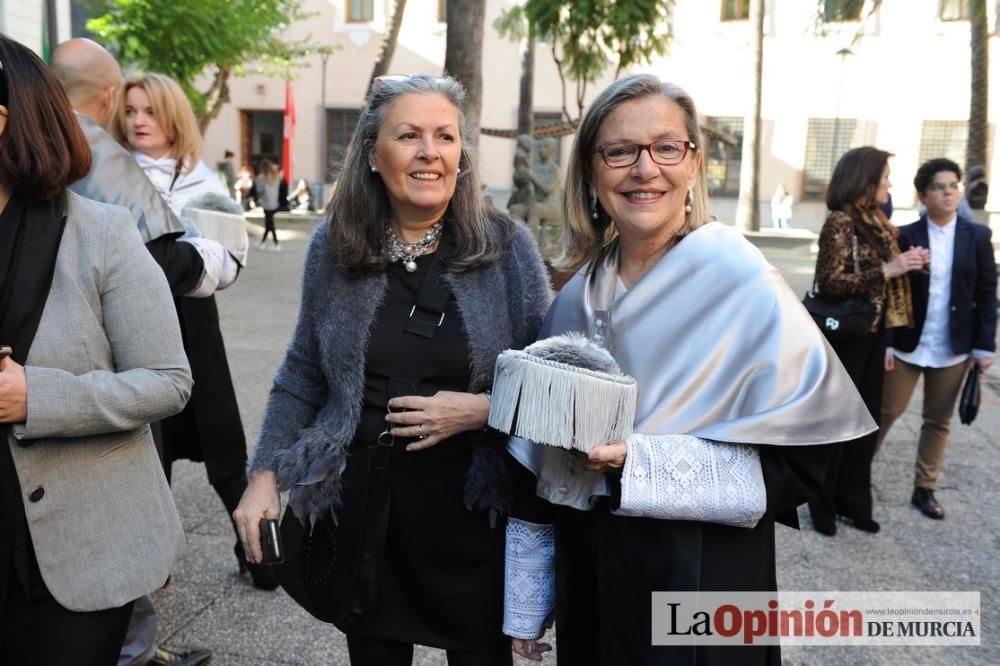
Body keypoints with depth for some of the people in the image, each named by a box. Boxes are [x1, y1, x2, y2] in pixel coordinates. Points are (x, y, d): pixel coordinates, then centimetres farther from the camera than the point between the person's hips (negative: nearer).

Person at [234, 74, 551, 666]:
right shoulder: (333, 246, -2)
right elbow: (303, 375, 7)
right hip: (361, 506, 2)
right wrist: (265, 475, 3)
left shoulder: (507, 245, -8)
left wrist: (481, 410, -19)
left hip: (473, 508, -1)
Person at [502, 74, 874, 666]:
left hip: (701, 580, -4)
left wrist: (641, 462, -25)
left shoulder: (743, 284, -15)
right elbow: (543, 456, 4)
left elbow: (798, 464, -14)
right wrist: (526, 607, 8)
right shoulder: (580, 296, 1)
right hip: (588, 573, 5)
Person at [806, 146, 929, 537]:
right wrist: (887, 271, -22)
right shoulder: (841, 222, -14)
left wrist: (908, 263, 0)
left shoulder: (877, 221, 11)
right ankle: (823, 504, 19)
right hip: (846, 336, -8)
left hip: (874, 334, 8)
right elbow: (829, 282, -22)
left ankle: (853, 501, 27)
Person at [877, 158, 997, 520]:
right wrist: (887, 343, -7)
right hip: (907, 344, -2)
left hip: (954, 348, 2)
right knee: (886, 411, 6)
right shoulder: (906, 236, -4)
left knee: (938, 420, 11)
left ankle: (925, 489, 23)